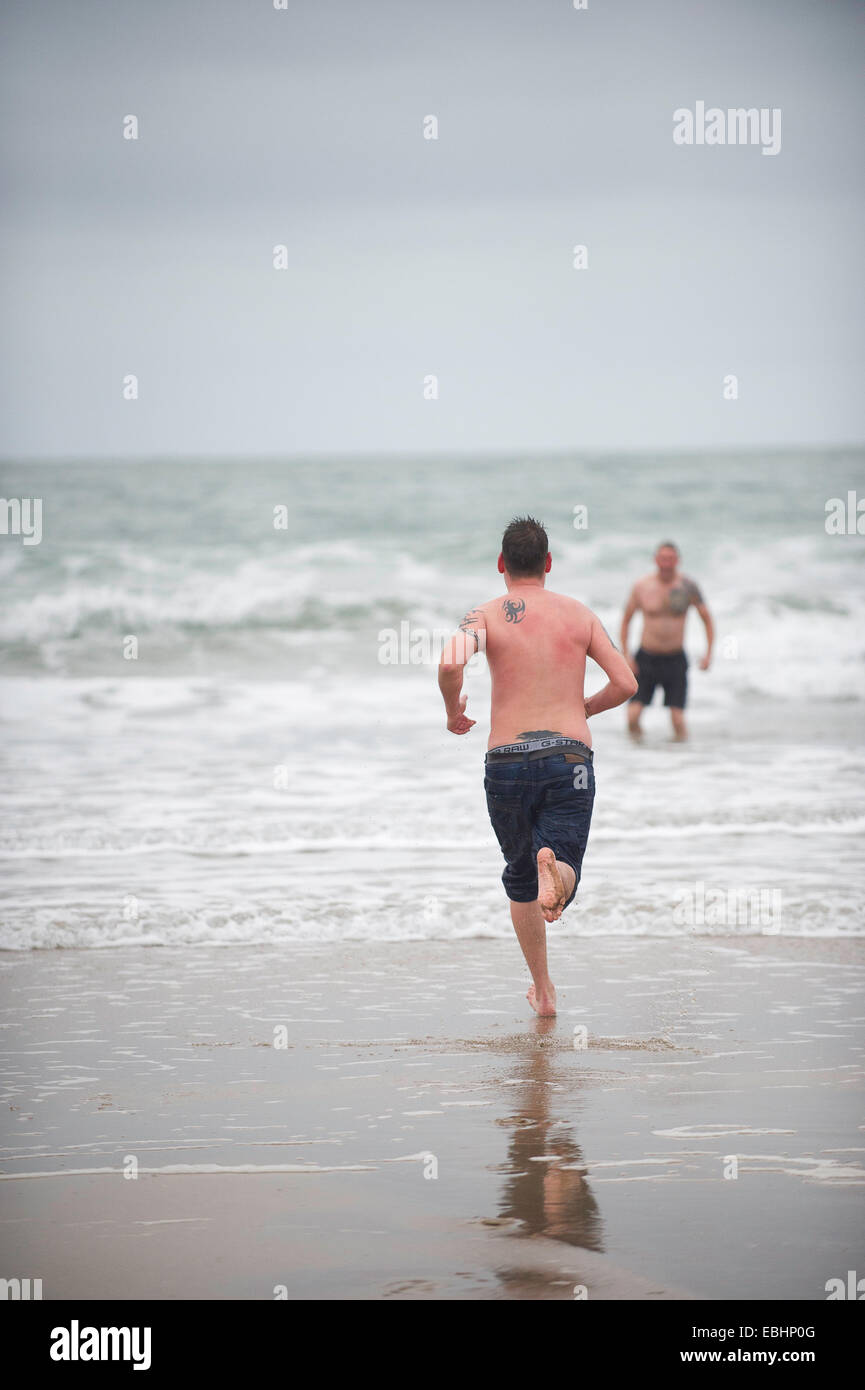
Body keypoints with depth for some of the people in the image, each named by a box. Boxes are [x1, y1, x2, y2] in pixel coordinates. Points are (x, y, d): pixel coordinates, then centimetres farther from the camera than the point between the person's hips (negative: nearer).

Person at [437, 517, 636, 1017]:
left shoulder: (487, 615, 3)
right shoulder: (579, 614, 10)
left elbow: (450, 665, -17)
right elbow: (626, 683, 5)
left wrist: (453, 712, 3)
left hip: (508, 763, 0)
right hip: (571, 757, 0)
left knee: (521, 879, 19)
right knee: (561, 874, -5)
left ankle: (543, 990, 24)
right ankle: (555, 868, -43)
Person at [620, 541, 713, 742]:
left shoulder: (687, 586, -6)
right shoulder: (642, 586, -4)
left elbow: (707, 618, 5)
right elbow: (626, 619, 8)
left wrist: (708, 653, -4)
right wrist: (625, 655, 0)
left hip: (675, 660, 0)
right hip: (645, 659, 0)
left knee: (678, 719, -9)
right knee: (633, 716, -11)